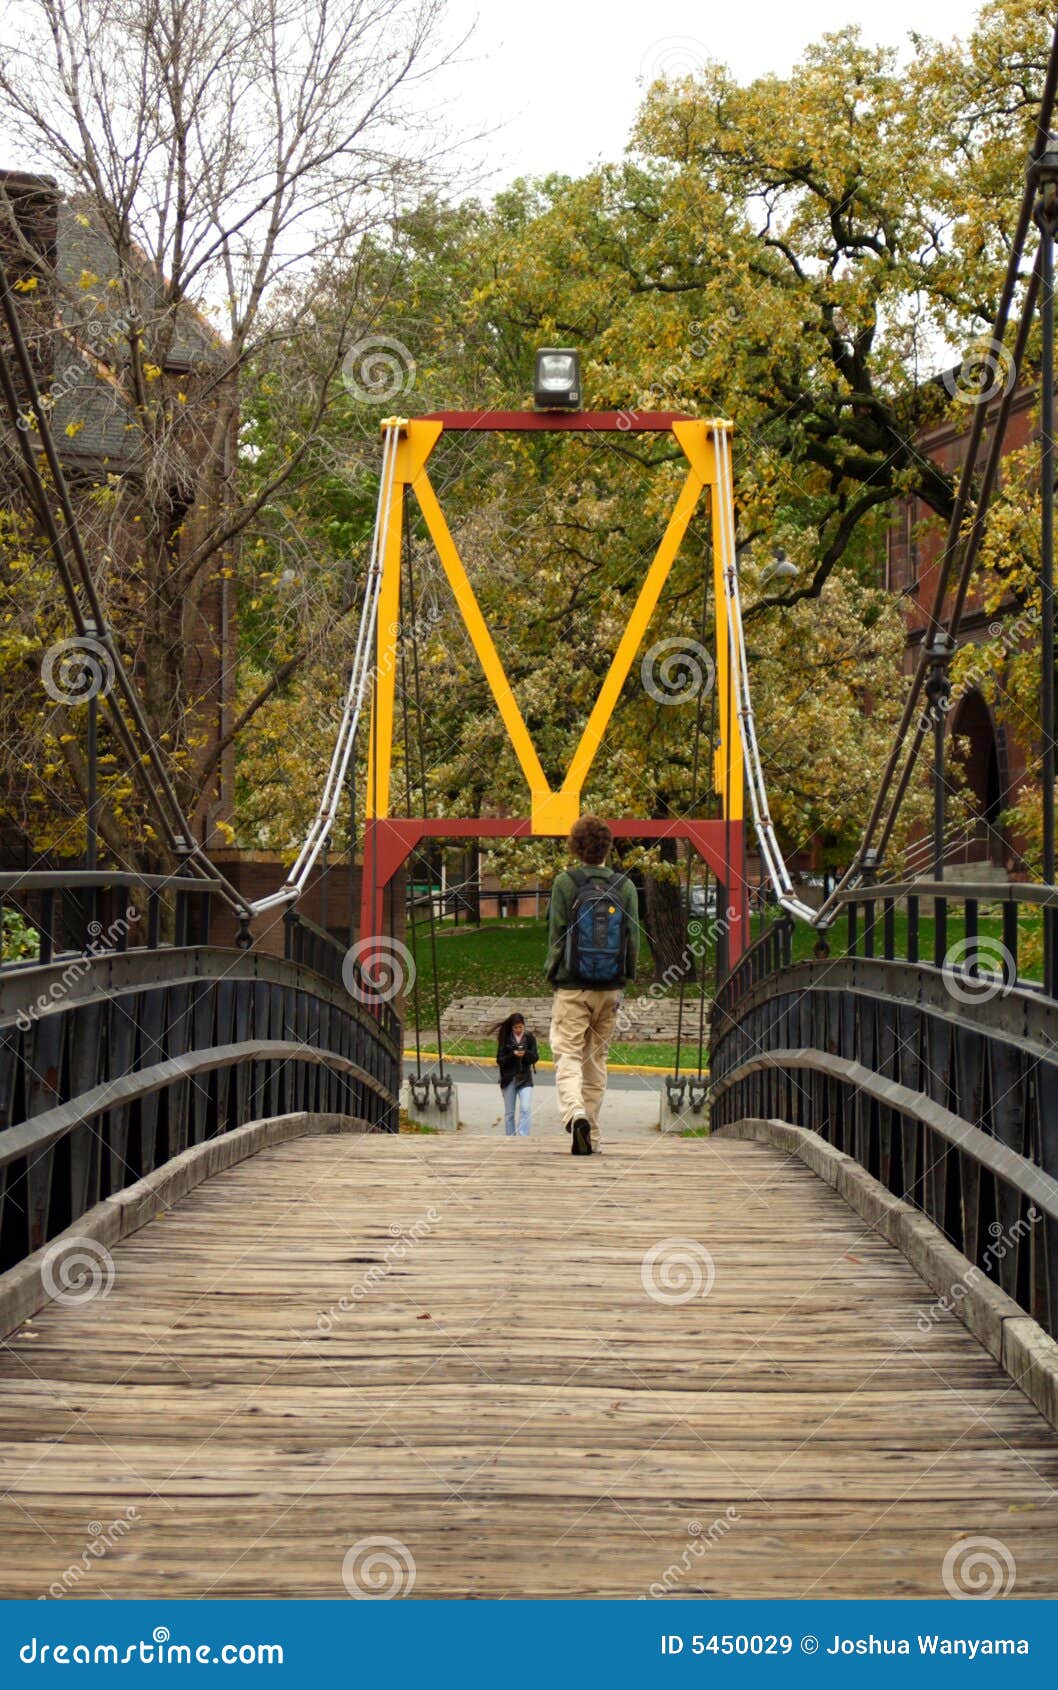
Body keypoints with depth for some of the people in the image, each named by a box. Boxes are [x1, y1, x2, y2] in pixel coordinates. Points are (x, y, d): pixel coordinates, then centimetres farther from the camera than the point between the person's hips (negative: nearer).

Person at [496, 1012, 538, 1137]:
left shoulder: (530, 1037, 1)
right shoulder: (505, 1038, -2)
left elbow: (535, 1057, -1)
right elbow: (500, 1060, -4)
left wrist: (525, 1053, -21)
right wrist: (513, 1054, -21)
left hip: (525, 1078, 0)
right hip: (508, 1079, 0)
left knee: (526, 1109, -16)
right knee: (509, 1112, 8)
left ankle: (523, 1136, -18)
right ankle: (510, 1138, 17)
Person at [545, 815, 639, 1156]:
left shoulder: (565, 882, -6)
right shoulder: (624, 886, 1)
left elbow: (556, 935, -5)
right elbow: (633, 939, 2)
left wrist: (553, 974, 7)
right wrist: (624, 981, 12)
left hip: (571, 987, -3)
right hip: (609, 988, 3)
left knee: (567, 1057, -2)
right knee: (596, 1060, 13)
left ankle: (575, 1114, -28)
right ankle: (591, 1136, 15)